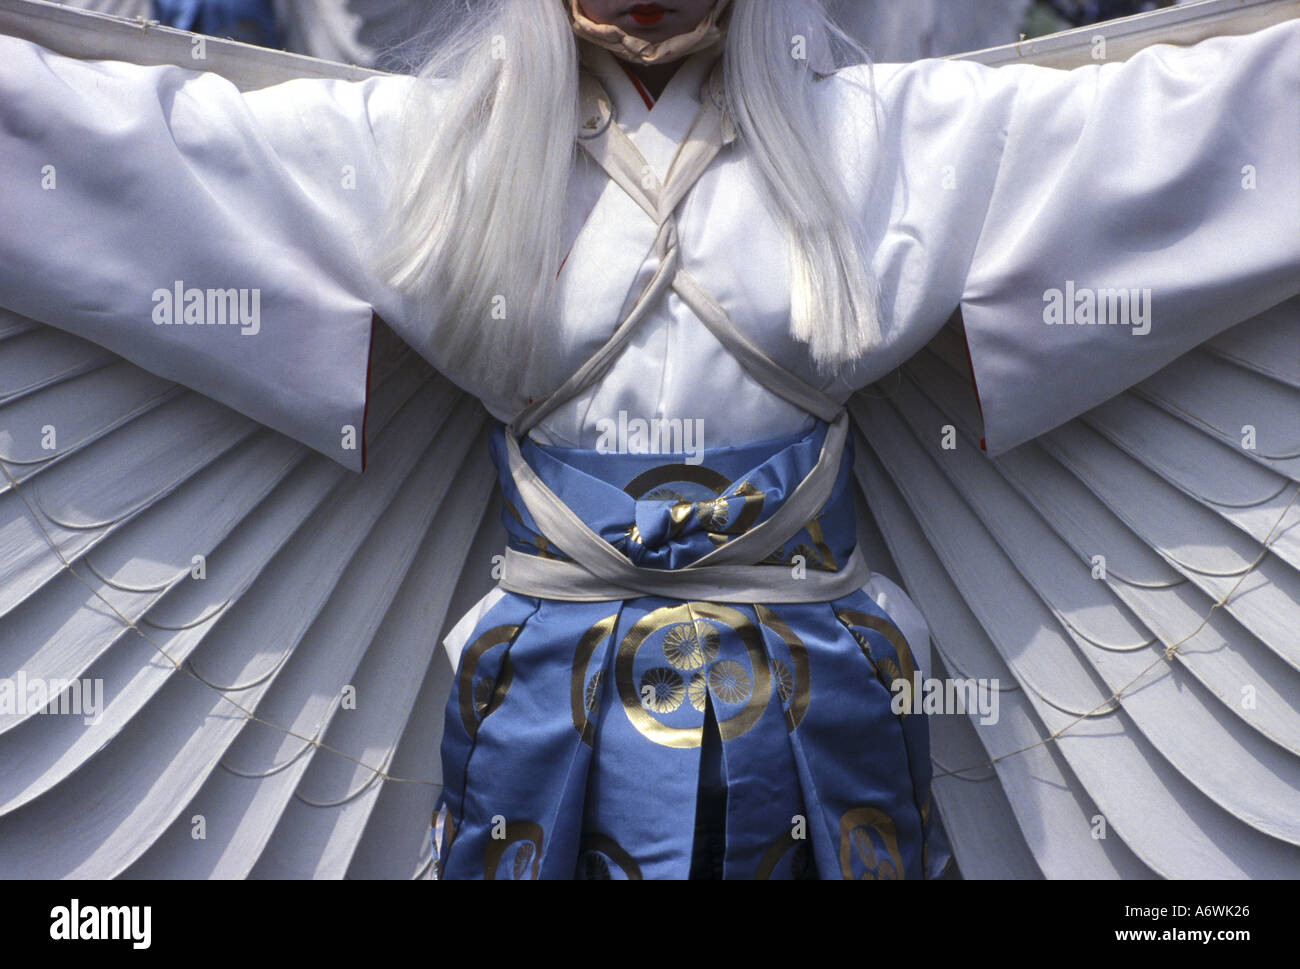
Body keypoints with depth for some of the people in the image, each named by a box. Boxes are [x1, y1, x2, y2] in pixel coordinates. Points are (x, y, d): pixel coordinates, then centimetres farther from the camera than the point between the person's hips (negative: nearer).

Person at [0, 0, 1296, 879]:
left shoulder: (882, 139, 3)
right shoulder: (436, 145, 3)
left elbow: (1173, 118, 0)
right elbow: (145, 143, -1)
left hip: (815, 706, 1)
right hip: (550, 701, 0)